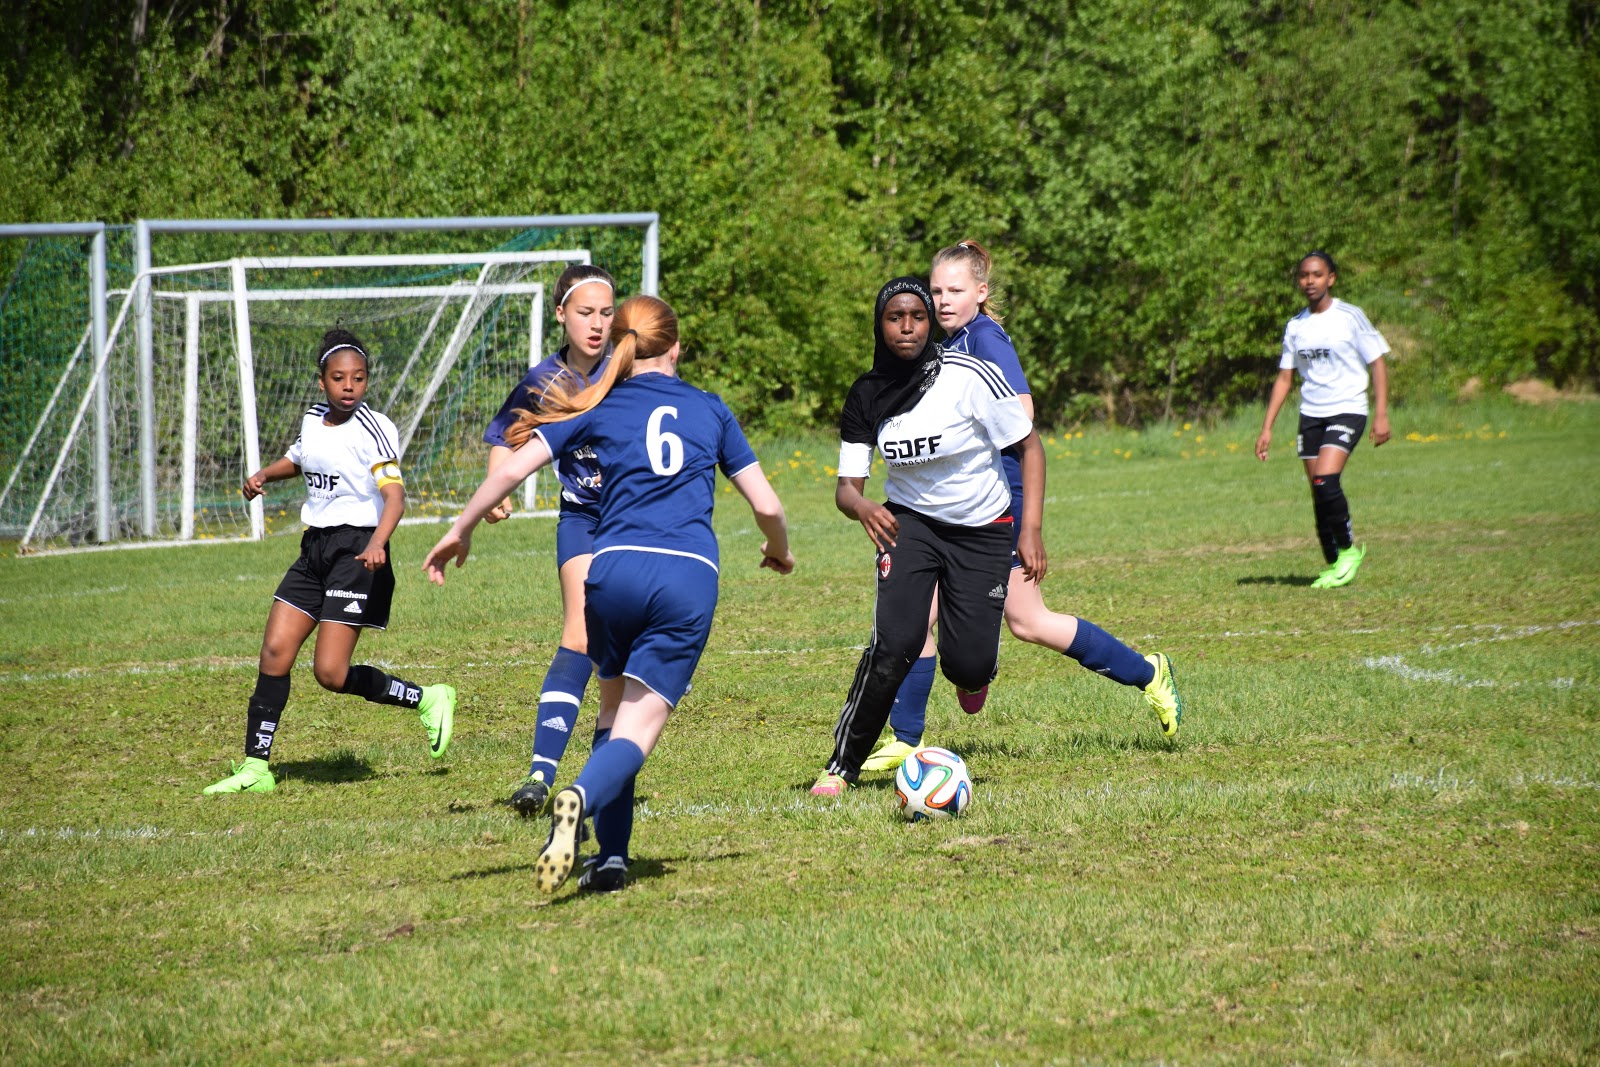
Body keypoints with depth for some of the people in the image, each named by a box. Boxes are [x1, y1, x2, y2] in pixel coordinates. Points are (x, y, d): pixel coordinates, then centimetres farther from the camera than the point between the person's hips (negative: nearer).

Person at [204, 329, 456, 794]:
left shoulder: (372, 428, -13)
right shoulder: (313, 420, 9)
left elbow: (394, 495, -24)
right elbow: (298, 460, 32)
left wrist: (377, 544, -41)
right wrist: (264, 475, 10)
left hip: (357, 550, -7)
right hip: (315, 547, 7)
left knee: (331, 673, -12)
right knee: (275, 651, 0)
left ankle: (427, 700, 7)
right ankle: (255, 768, 6)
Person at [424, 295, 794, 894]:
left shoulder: (599, 407, 13)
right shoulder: (710, 410, 18)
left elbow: (512, 468, 4)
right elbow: (766, 505, 18)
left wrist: (460, 530, 15)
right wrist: (779, 551, 39)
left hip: (616, 567, 0)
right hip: (691, 576, 0)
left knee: (614, 706, 22)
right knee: (638, 728, -5)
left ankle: (611, 857, 11)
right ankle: (582, 797, -38)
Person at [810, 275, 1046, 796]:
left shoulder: (969, 376, -20)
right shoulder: (867, 396, -9)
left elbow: (1029, 445, -10)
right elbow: (846, 486, -6)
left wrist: (1031, 530, -17)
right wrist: (862, 506, -32)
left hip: (983, 532, -1)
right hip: (908, 522, 1)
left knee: (968, 666, -8)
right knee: (895, 644, -22)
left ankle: (972, 671, 34)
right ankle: (842, 766, -7)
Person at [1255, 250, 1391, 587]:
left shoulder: (1350, 317, -5)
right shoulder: (1295, 327, 10)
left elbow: (1378, 363, -2)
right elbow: (1284, 378, 15)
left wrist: (1382, 415, -9)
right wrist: (1267, 428, 11)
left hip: (1347, 411, -5)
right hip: (1310, 414, 5)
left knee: (1325, 481, -22)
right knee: (1318, 494, 3)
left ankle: (1348, 549, -6)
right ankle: (1333, 566, 14)